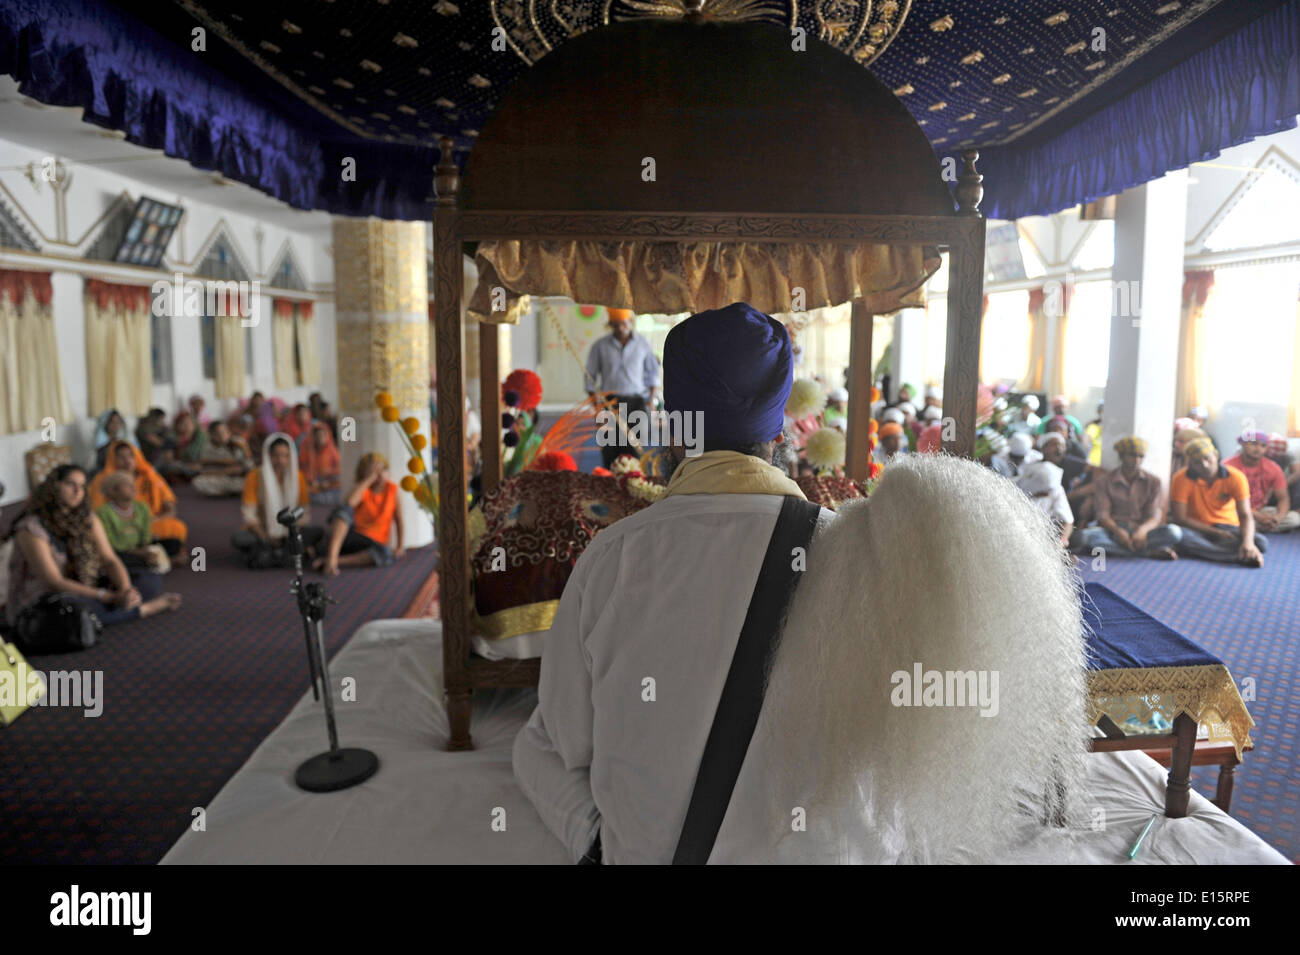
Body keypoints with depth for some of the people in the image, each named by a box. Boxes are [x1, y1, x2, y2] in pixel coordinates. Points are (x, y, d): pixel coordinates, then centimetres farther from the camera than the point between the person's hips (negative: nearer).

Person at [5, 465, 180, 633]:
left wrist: (126, 590, -26)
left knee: (151, 580, -7)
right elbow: (54, 582, -21)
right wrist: (112, 597, -27)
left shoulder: (88, 520, 4)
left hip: (85, 590, 6)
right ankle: (143, 608, -16)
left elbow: (110, 560, -3)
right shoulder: (31, 528, -16)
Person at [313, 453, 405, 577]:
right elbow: (350, 502, -26)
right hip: (351, 536, -1)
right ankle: (332, 556, -46)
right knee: (343, 510, -31)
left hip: (373, 542, 1)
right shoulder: (361, 488, -1)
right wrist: (370, 478, -21)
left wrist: (400, 547, -8)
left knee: (386, 554, -36)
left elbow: (399, 521, 3)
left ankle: (338, 561, -33)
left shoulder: (392, 489, 3)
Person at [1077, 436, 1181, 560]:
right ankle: (1152, 552, -31)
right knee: (1086, 536, -34)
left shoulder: (1153, 481, 10)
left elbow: (1155, 516, -2)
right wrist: (1118, 531, -26)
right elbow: (1102, 515, -4)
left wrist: (1142, 529, -26)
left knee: (1174, 531, -27)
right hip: (1113, 531, -1)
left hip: (1141, 534, 1)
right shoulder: (1105, 480, 6)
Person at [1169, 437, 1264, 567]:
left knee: (1260, 543, -27)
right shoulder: (1181, 479, -13)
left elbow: (1245, 515, -17)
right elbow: (1180, 518, -14)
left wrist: (1248, 542, -36)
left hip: (1228, 529, 2)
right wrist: (1216, 533, -17)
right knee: (1178, 535, -37)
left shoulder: (1235, 477, -10)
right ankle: (1241, 557, -34)